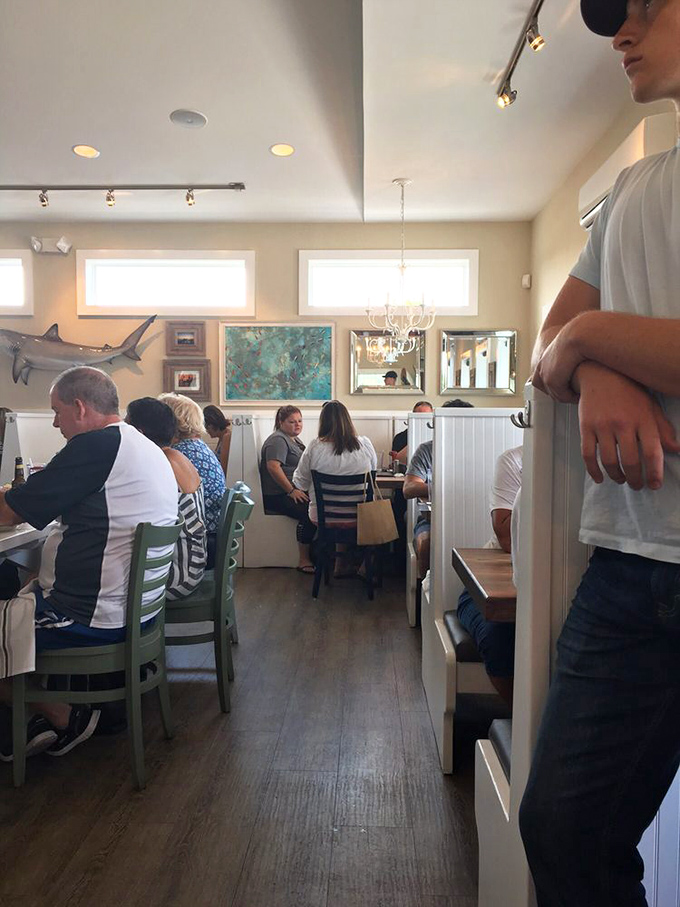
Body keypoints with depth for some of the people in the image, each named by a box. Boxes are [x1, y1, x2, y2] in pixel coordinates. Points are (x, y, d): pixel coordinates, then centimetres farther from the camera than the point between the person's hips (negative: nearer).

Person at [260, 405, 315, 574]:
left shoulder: (294, 439, 21)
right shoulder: (278, 440, -9)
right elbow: (273, 467, -23)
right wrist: (291, 491, -22)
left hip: (296, 491, 9)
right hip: (278, 496, -9)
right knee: (309, 513, -29)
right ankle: (304, 561, -18)